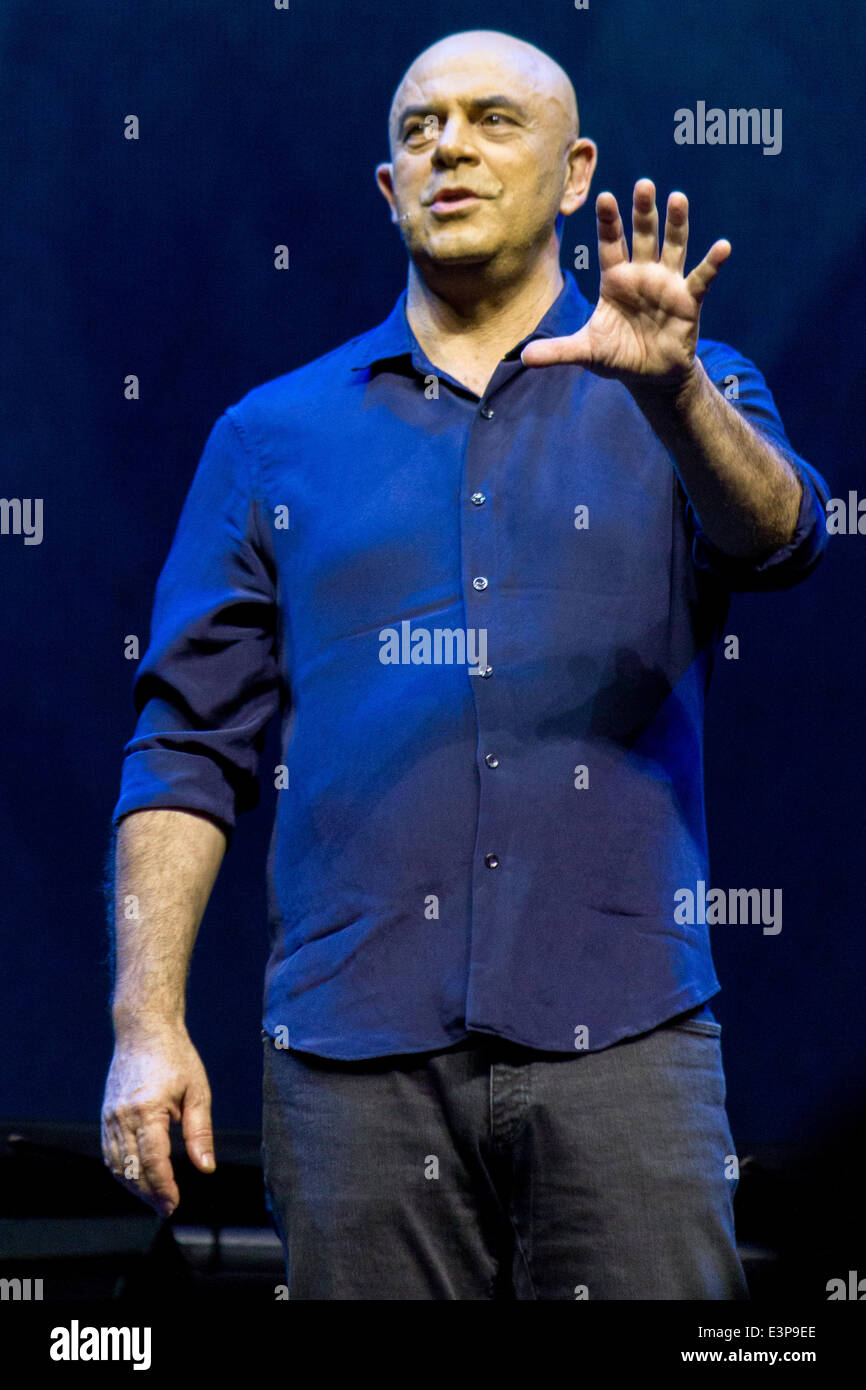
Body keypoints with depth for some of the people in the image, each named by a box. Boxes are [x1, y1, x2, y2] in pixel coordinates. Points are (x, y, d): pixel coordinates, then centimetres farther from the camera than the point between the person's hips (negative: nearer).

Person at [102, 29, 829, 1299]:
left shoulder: (687, 404, 11)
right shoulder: (277, 434, 13)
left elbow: (777, 537, -12)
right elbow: (188, 743, 9)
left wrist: (667, 386, -32)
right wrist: (147, 1024, -1)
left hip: (619, 1037, -1)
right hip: (353, 1043, 1)